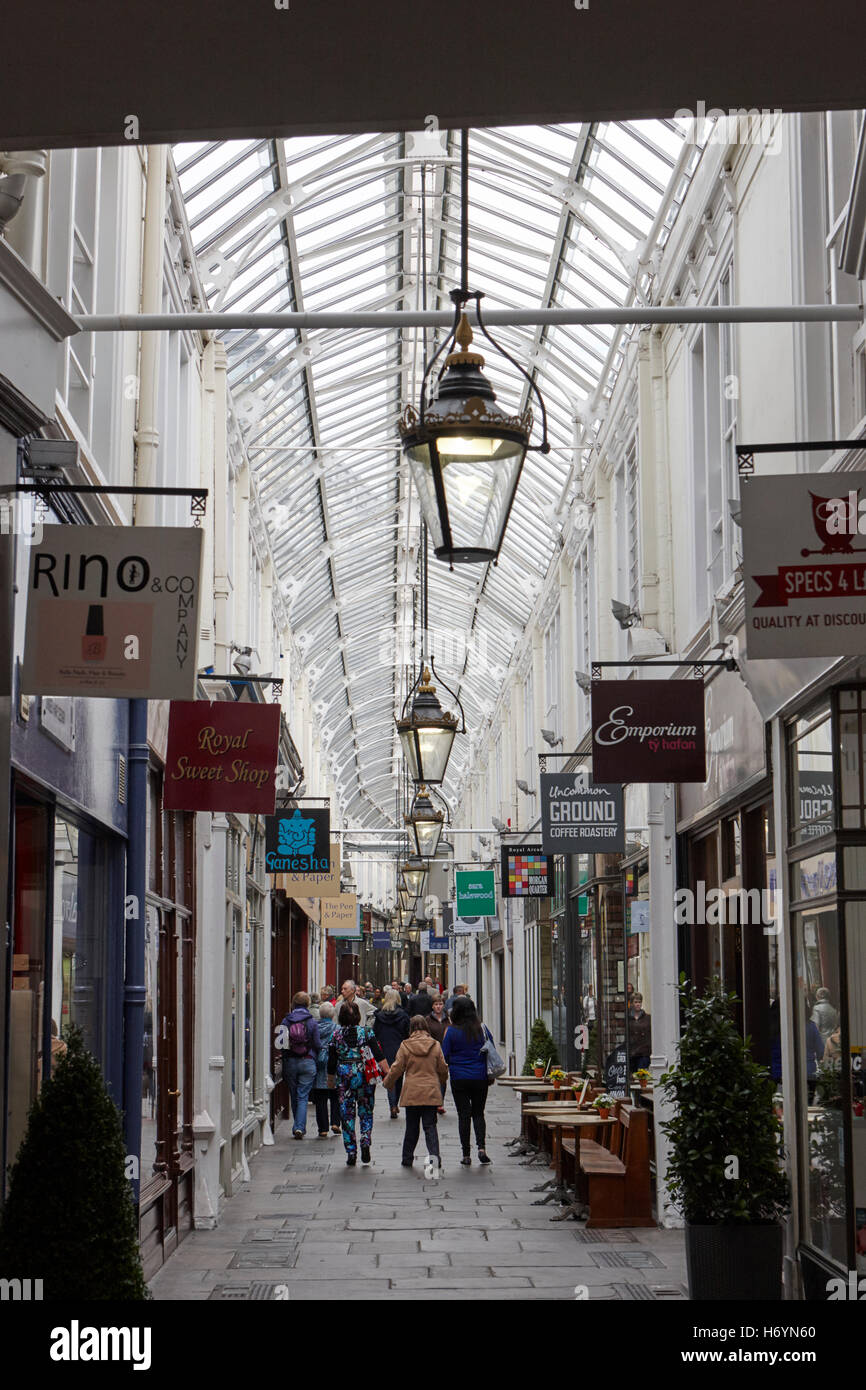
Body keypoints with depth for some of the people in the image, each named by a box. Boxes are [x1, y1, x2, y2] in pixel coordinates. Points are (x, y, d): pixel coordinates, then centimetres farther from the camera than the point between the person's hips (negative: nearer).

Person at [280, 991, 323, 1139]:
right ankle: (300, 1127, -13)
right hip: (308, 1062, -2)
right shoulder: (312, 1022, -6)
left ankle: (298, 1127, 22)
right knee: (303, 1097, 0)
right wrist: (314, 1055, 17)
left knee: (294, 1096, 15)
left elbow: (282, 1043, 0)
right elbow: (317, 1044, -3)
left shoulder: (286, 1021, -2)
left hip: (290, 1062, 2)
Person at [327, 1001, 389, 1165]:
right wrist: (387, 1072, -5)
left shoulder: (336, 1034, 0)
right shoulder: (367, 1032, -3)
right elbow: (378, 1054, -8)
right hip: (365, 1076, 0)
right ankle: (365, 1142, -6)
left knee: (347, 1115, 6)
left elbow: (331, 1059, 5)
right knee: (366, 1112, 14)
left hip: (344, 1077, 0)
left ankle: (351, 1152, 4)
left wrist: (331, 1078, 18)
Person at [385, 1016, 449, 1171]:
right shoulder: (435, 1045, -1)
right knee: (430, 1126, 3)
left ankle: (407, 1159, 19)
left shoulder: (405, 1046, -5)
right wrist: (441, 1083, 27)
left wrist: (388, 1083, 17)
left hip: (411, 1093, 0)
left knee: (412, 1127, 12)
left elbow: (397, 1069, -1)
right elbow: (443, 1069, 6)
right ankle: (434, 1154, -17)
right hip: (431, 1093, 0)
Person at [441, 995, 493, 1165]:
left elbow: (444, 1056, -5)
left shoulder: (452, 1031, -9)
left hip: (459, 1079, -2)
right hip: (480, 1078, 2)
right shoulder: (482, 1029, -2)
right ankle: (481, 1147, -6)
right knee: (478, 1113, 13)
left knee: (463, 1115, 5)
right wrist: (491, 1075, 18)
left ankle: (466, 1155, 5)